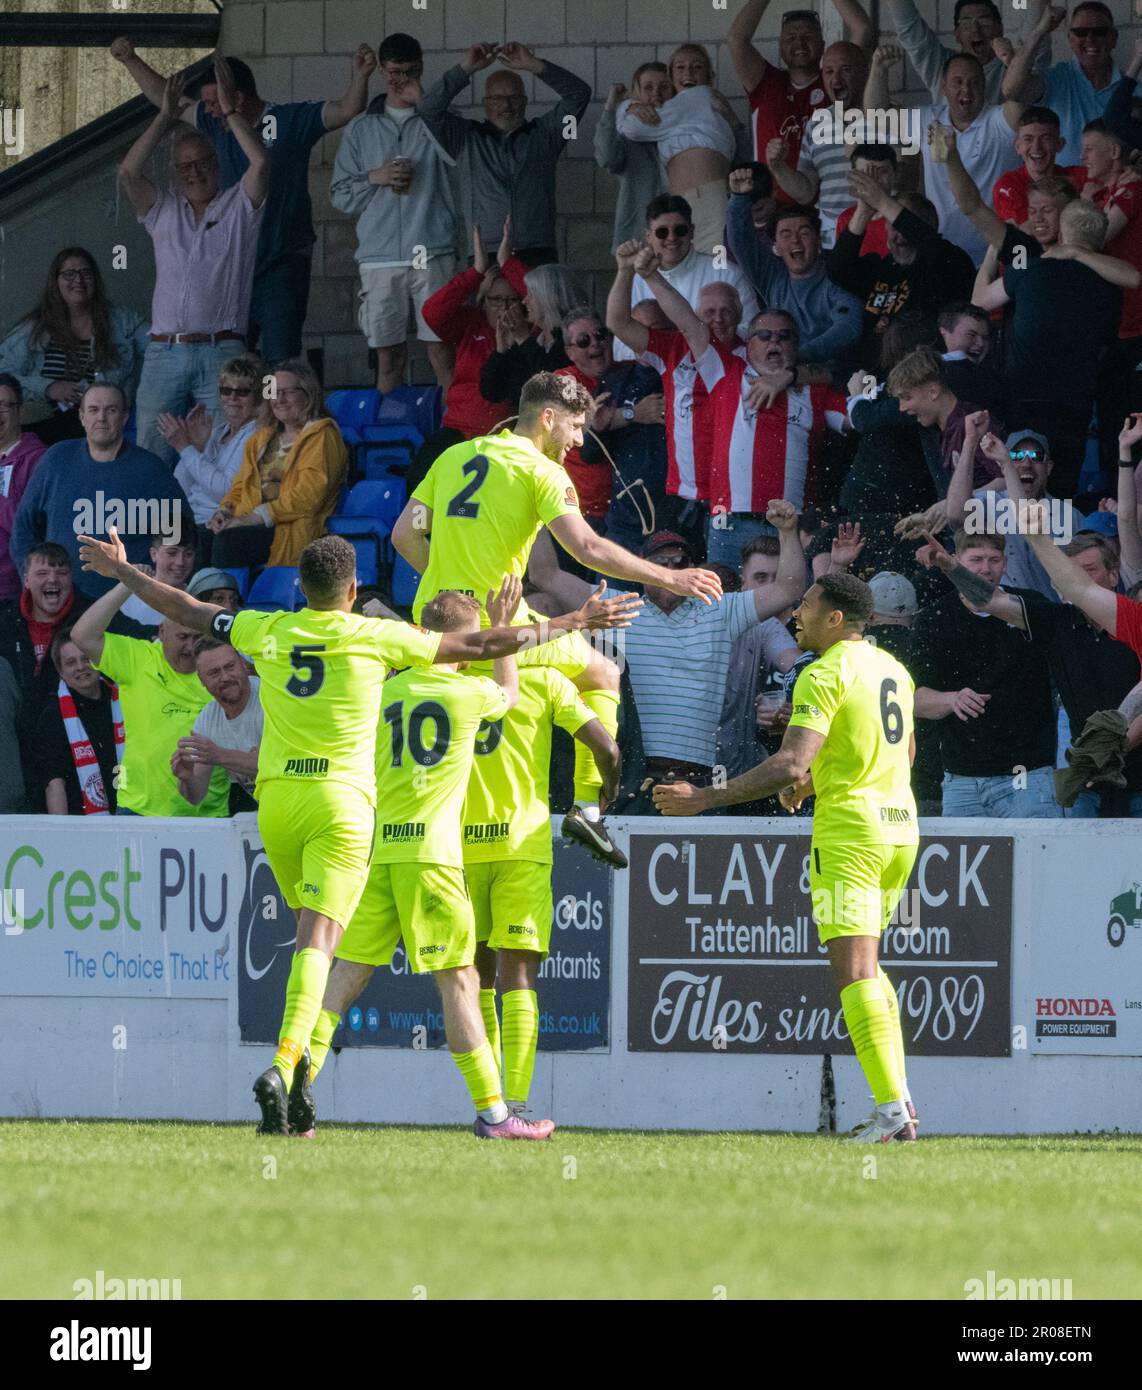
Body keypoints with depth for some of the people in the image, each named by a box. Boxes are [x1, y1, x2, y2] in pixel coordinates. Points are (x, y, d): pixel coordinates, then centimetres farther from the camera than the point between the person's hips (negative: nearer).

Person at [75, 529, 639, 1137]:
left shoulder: (268, 631, 7)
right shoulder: (378, 637, -1)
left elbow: (187, 611, 20)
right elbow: (480, 646, 3)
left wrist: (122, 571, 37)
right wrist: (571, 624, 12)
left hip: (276, 798, 4)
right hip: (342, 801, -4)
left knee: (312, 928, 21)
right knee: (318, 938, -13)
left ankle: (296, 1068, 13)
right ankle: (284, 1063, -31)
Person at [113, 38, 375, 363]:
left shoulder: (290, 120, -6)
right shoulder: (218, 125, 10)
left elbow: (347, 110, -12)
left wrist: (359, 77, -30)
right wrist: (131, 60, 18)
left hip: (282, 264, -6)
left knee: (280, 362, -12)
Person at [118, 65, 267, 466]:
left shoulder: (239, 207, 10)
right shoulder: (164, 211, 17)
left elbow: (260, 163, -7)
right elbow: (128, 172, 4)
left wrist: (229, 109, -2)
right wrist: (165, 117, 3)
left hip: (221, 352, -3)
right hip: (164, 353, 3)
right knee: (152, 455, -4)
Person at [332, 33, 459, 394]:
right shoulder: (360, 129, 15)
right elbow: (340, 195, 15)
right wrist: (375, 178, -4)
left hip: (432, 253, -2)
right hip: (380, 258, 2)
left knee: (442, 352, -7)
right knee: (388, 358, 3)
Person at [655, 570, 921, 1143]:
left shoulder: (825, 674, -11)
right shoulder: (892, 669, 15)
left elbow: (790, 764, -21)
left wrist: (706, 797, -22)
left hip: (849, 830, -9)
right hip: (900, 826, 9)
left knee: (854, 972, -11)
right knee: (865, 964, 20)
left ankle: (892, 1109, -20)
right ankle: (898, 1095, 12)